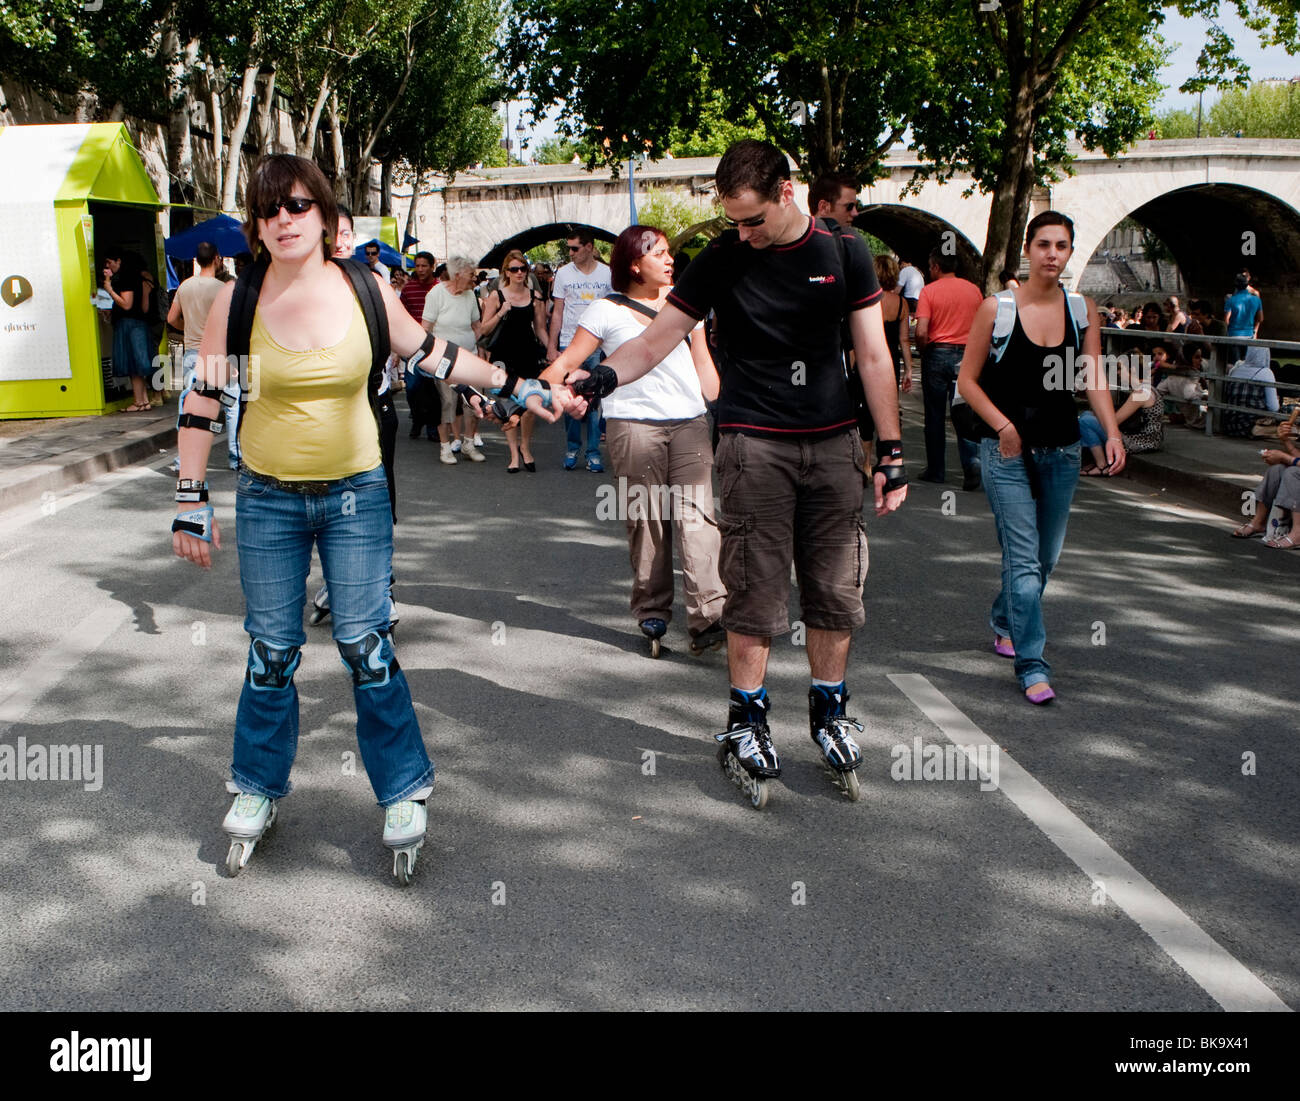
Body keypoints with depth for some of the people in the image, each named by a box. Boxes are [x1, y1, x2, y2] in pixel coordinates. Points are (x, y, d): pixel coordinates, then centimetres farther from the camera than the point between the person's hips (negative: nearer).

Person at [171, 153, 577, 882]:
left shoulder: (365, 289, -6)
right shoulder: (237, 301, -7)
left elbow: (431, 353, 7)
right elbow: (201, 403, 0)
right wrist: (192, 504, 0)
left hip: (356, 493, 0)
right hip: (268, 499, 1)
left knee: (366, 646, -1)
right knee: (272, 651, 7)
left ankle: (404, 793, 15)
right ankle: (260, 789, 28)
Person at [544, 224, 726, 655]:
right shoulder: (606, 312, 4)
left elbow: (703, 365, 22)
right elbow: (566, 363, 2)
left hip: (690, 421, 3)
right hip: (634, 422, -3)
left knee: (696, 514, -9)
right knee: (645, 519, -1)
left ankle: (709, 618, -16)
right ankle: (652, 615, 10)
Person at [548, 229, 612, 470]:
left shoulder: (608, 274, 4)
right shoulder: (563, 273, 6)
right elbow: (557, 312, 8)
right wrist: (551, 347, 2)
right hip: (569, 344, 1)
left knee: (595, 401, -2)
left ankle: (594, 454, 6)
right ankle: (571, 449, 17)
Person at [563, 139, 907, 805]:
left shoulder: (843, 252, 3)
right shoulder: (722, 259, -1)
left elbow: (873, 357, 5)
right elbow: (657, 338, -2)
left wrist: (889, 452, 2)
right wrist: (603, 374, -22)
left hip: (834, 443, 2)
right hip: (754, 444, -2)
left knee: (836, 588, 7)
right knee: (755, 591, -3)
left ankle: (828, 711, 24)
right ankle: (746, 720, 13)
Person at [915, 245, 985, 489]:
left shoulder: (929, 291, -6)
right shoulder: (974, 290, 6)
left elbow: (921, 332, -14)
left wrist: (923, 351, 3)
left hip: (937, 353, -3)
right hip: (966, 355, 3)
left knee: (935, 416, 7)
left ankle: (935, 470, 14)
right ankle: (972, 463, -15)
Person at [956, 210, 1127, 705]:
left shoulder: (1082, 308, 3)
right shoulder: (997, 307, -7)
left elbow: (1093, 377, 3)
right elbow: (968, 379, -2)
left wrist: (1112, 432, -10)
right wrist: (1003, 425, -14)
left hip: (1062, 451, 4)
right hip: (1007, 450, -4)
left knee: (1045, 558, 16)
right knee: (1024, 561, -9)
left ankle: (1003, 622, 42)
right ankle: (1031, 665, -3)